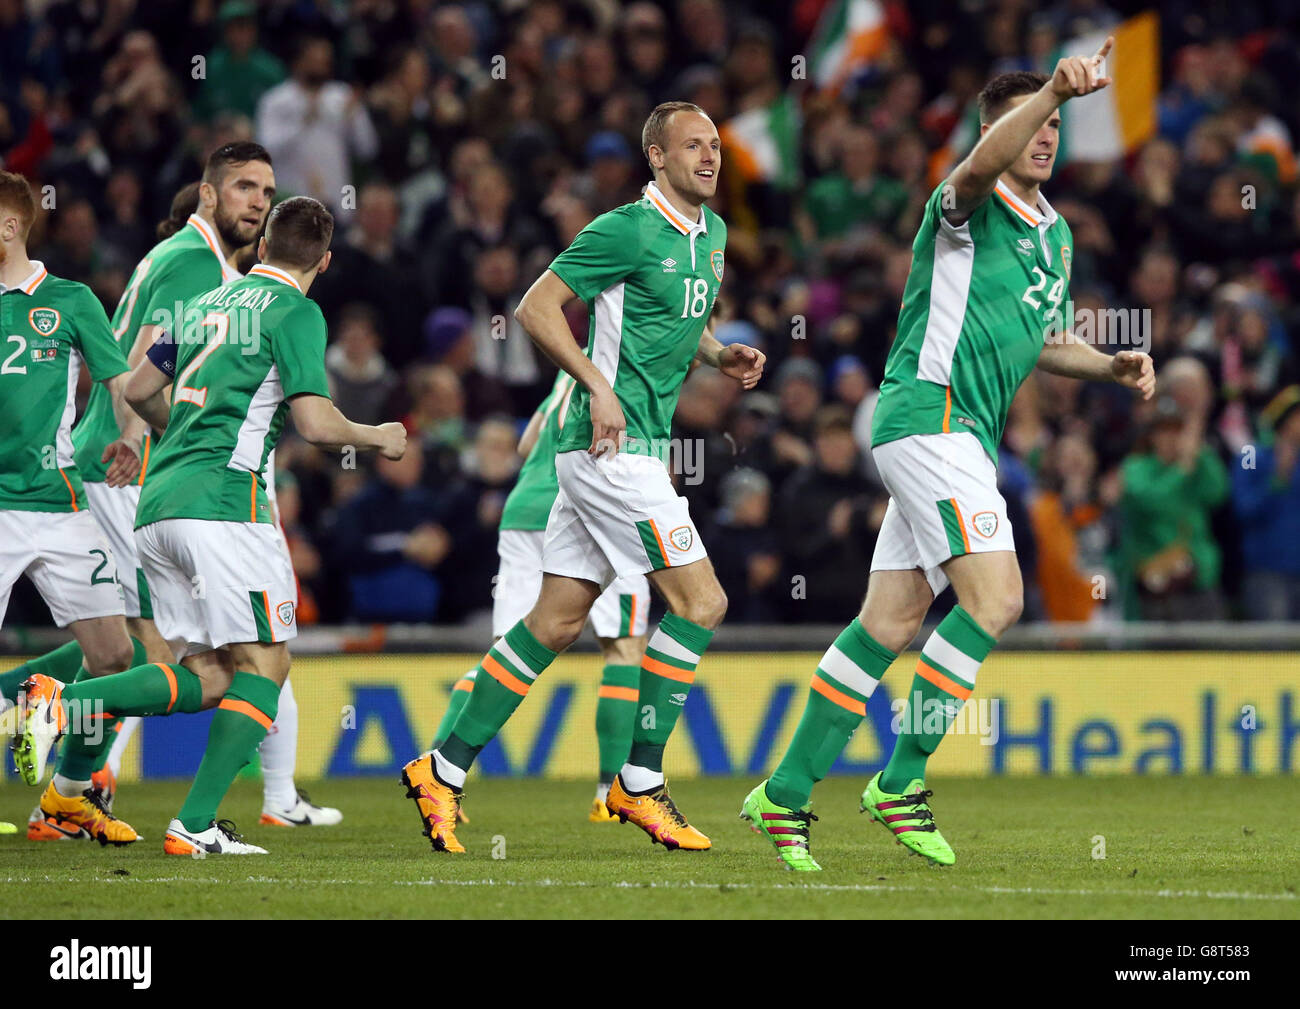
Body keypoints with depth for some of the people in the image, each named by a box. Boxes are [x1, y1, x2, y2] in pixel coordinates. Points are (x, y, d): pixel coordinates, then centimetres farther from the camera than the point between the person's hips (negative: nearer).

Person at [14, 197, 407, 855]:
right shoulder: (295, 313, -2)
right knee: (263, 663, -1)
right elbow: (316, 424, -11)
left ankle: (59, 702, -11)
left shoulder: (206, 304, 21)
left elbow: (138, 391, 28)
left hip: (157, 505, 8)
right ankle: (195, 826, -11)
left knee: (207, 676, 7)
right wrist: (377, 438, 9)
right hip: (224, 500, -8)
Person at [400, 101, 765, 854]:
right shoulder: (627, 230, -13)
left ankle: (445, 770, 12)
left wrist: (721, 355, 10)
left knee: (556, 621, 8)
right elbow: (537, 307, -12)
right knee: (700, 602, -10)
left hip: (640, 448, 9)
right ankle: (641, 780, -3)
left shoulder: (711, 233, 15)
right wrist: (598, 383, -19)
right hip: (612, 446, -9)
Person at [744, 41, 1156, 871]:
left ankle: (787, 794, 11)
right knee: (994, 597, -18)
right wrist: (1054, 88, -48)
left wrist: (1110, 365, 12)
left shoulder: (1055, 234, 19)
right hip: (929, 411, -9)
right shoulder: (968, 205, -9)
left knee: (893, 622, 7)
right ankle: (902, 779, -10)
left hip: (968, 435, 9)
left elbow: (1043, 341, 30)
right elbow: (982, 166, -34)